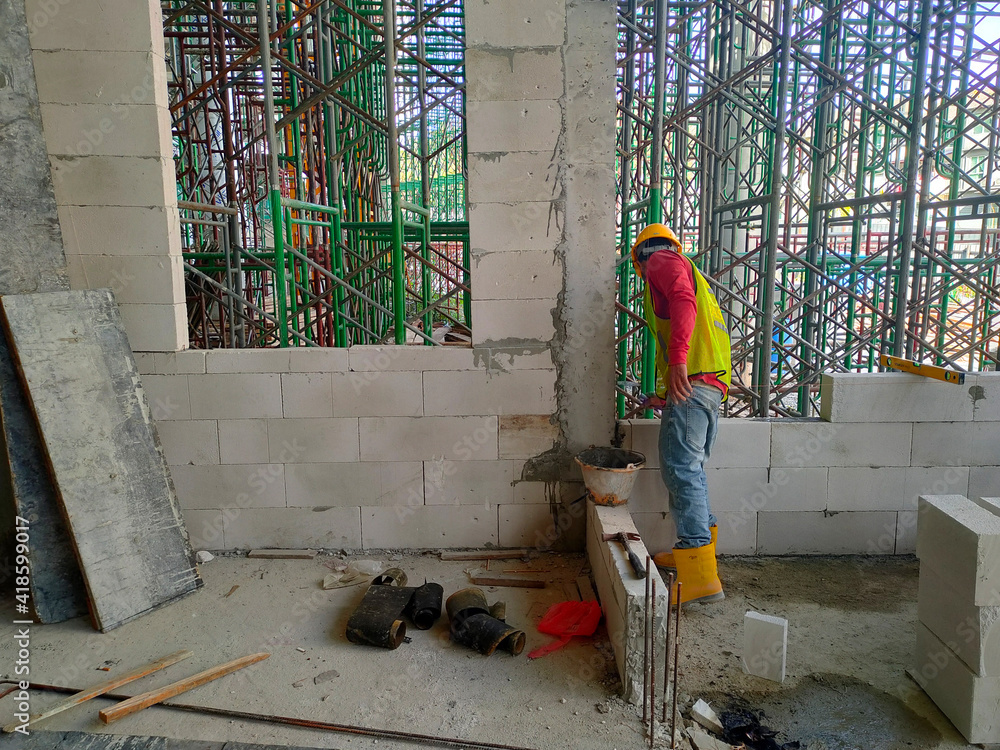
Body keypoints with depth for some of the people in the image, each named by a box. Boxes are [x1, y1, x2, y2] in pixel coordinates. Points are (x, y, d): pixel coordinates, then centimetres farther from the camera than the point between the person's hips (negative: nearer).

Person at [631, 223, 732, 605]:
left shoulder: (661, 262, 6)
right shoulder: (687, 270, 34)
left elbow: (682, 300, -16)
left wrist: (677, 357, -28)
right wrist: (665, 397, 41)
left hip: (692, 377, -10)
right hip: (713, 383, 10)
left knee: (680, 469, -14)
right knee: (690, 468, 15)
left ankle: (700, 576, -17)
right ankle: (701, 545, 23)